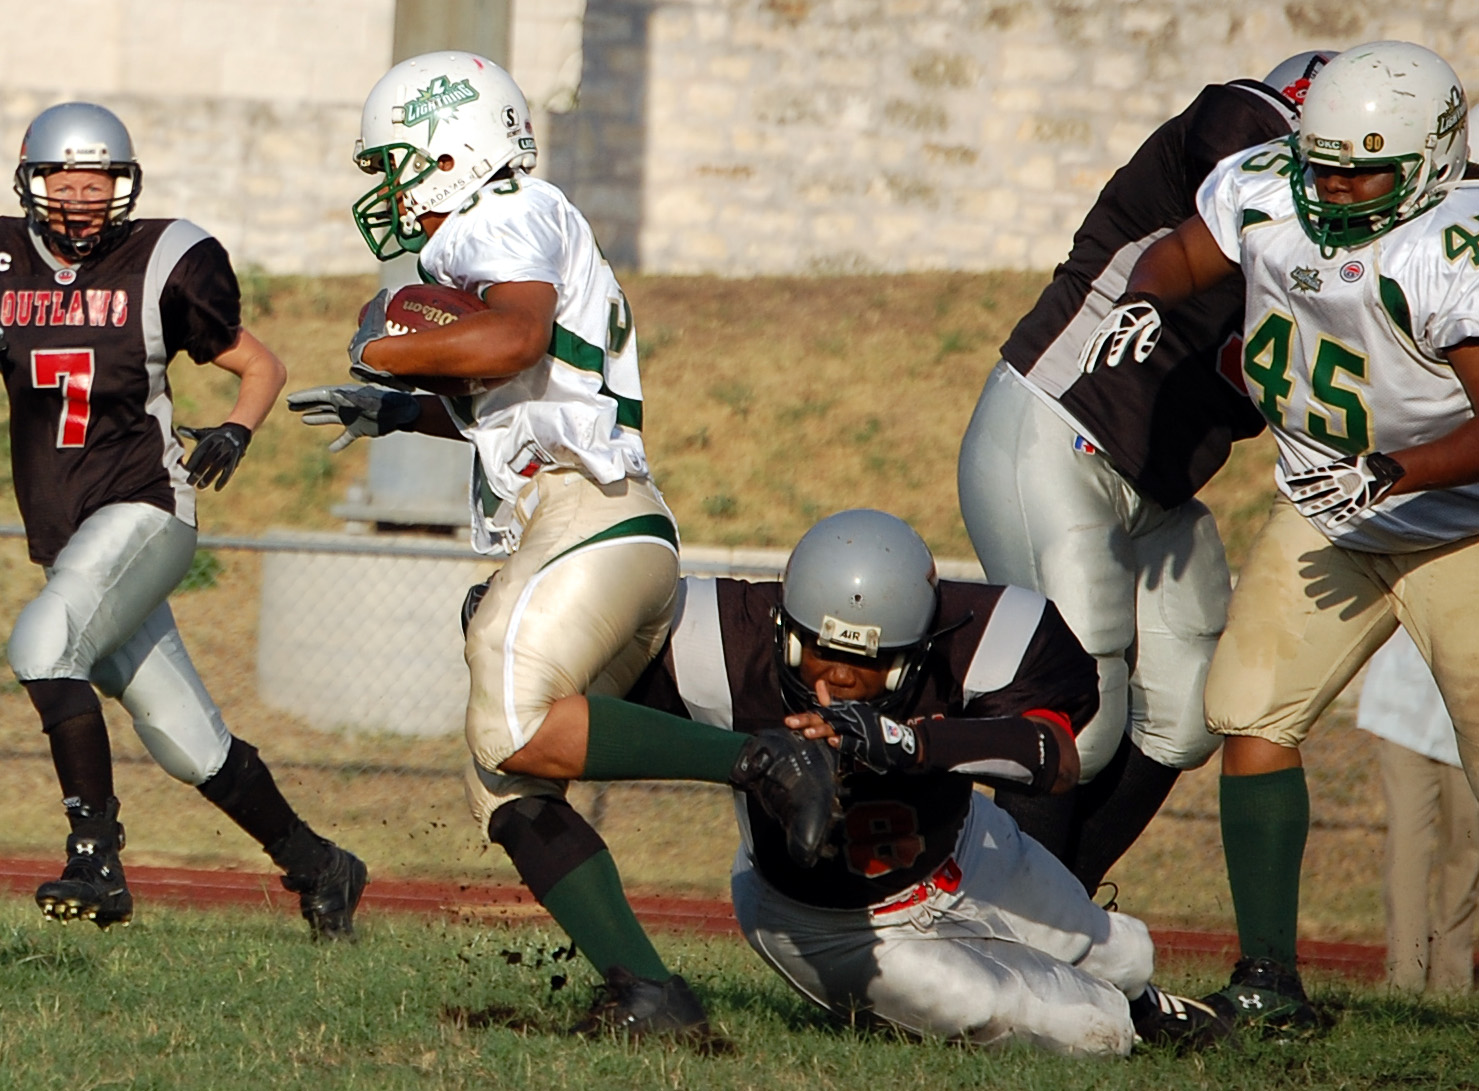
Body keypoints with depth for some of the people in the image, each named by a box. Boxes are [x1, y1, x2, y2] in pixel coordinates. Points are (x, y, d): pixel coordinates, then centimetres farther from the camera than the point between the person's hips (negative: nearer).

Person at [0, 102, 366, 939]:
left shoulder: (159, 266, -3)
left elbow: (263, 366, 6)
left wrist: (235, 433, -13)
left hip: (143, 510, -5)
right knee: (189, 743, 8)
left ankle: (97, 859, -24)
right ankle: (314, 865, 25)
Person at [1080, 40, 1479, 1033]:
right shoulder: (1265, 193, -11)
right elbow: (1188, 253, 9)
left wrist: (1390, 473, -40)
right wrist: (1145, 301, -12)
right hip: (1326, 517, 6)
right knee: (1255, 717, -5)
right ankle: (1269, 977, -1)